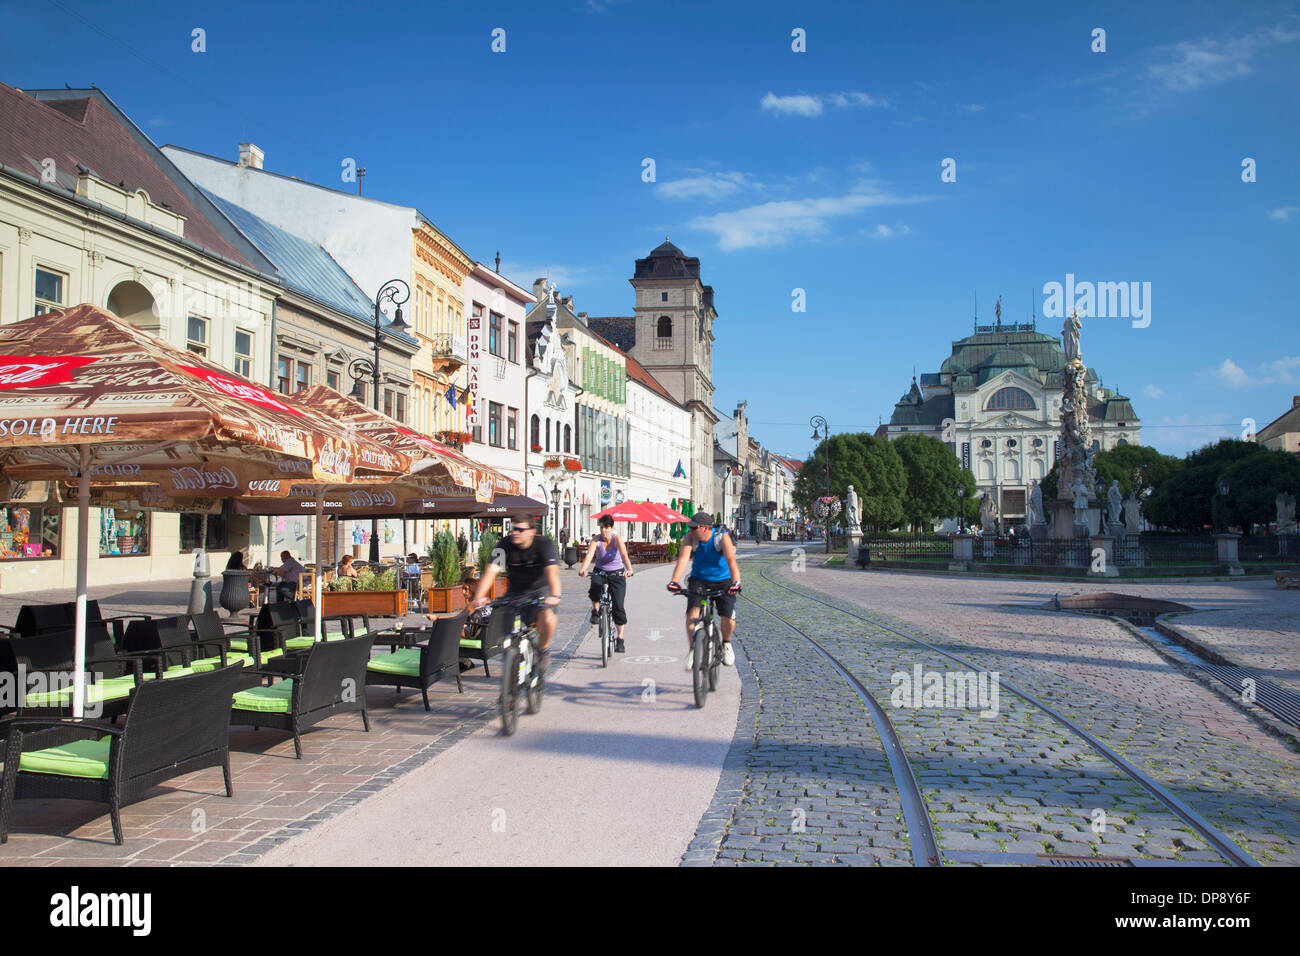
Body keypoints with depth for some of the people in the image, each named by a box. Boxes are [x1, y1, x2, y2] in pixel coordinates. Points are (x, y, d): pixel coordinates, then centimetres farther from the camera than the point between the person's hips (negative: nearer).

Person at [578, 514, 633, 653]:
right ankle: (595, 611, -1)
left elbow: (624, 555, -32)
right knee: (594, 589, -33)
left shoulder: (617, 539, -17)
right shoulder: (596, 540, -14)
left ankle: (620, 639, 5)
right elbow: (589, 555, -29)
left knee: (618, 605, -9)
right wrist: (583, 569, -48)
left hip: (617, 574, -1)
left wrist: (629, 569, -51)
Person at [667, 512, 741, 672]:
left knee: (728, 617, -15)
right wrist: (674, 581, -42)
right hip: (699, 580, 2)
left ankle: (726, 644, 16)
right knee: (692, 612, -21)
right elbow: (683, 559, -26)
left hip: (723, 581, -1)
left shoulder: (722, 537, -20)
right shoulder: (690, 538, -14)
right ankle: (692, 650, -6)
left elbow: (731, 560, -33)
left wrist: (735, 582, -49)